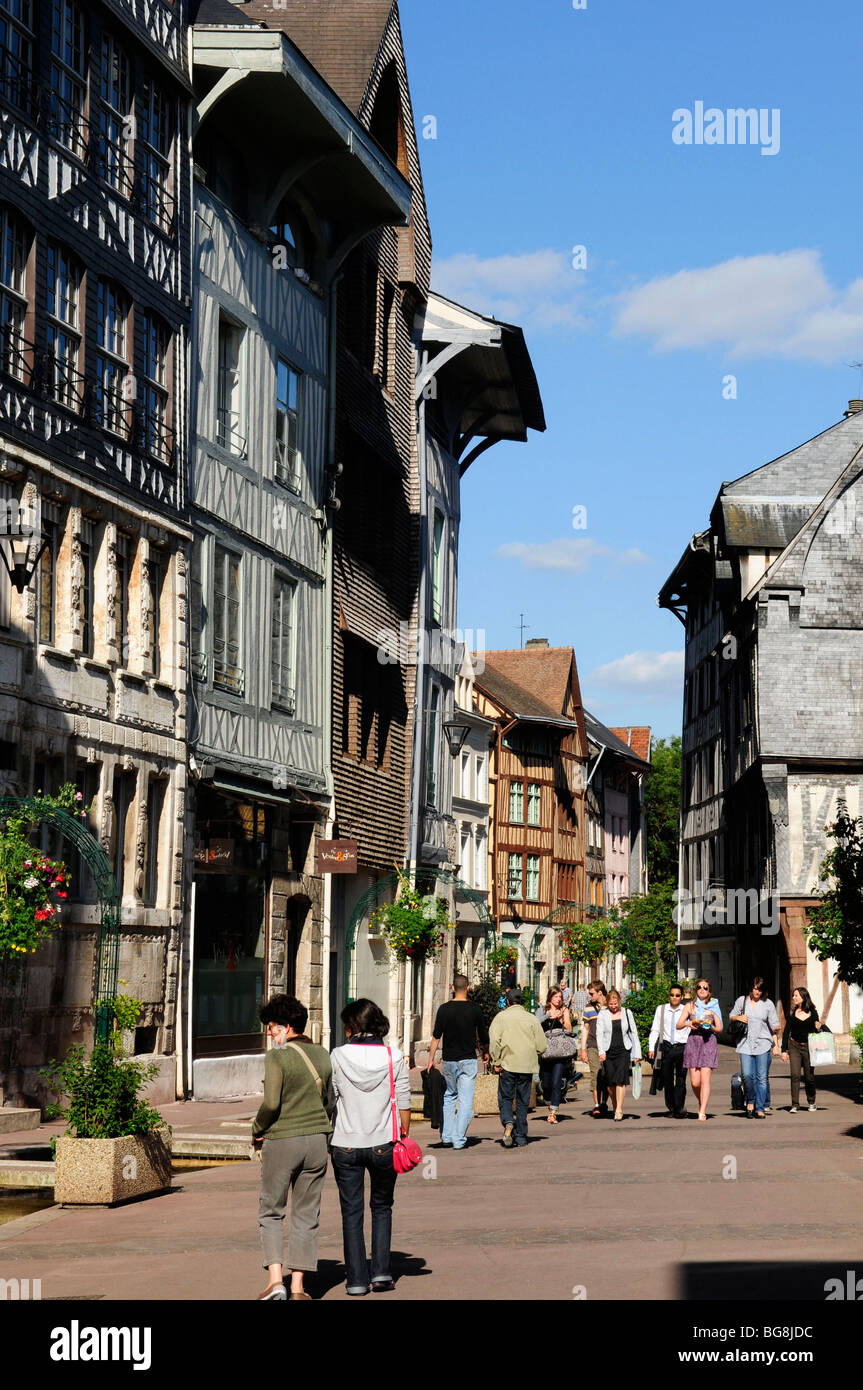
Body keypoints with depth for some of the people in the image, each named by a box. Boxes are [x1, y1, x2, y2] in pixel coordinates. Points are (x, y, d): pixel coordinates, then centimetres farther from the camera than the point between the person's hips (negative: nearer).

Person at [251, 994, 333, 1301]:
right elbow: (330, 1102, 13)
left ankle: (276, 1280, -4)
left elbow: (271, 1103, -17)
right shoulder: (322, 1056, 7)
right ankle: (298, 1287, 9)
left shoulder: (277, 1057, -12)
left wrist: (257, 1131, -2)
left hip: (281, 1141, -5)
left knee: (271, 1212, 9)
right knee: (306, 1216, 10)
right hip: (317, 1141, 5)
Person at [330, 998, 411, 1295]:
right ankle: (381, 1272, 10)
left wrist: (326, 1139, 12)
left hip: (346, 1145, -1)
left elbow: (329, 1100, -1)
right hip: (383, 1144, 1)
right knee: (382, 1207, 18)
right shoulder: (394, 1057, -6)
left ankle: (356, 1279, 9)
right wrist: (403, 1137, 11)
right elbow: (404, 1104, -2)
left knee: (351, 1212, 10)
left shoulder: (339, 1056, -7)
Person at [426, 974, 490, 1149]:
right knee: (466, 1100, 0)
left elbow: (436, 1036, -4)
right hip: (468, 1060, -2)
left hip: (449, 1060, 2)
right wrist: (485, 1052, 22)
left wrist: (431, 1059, 1)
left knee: (448, 1097, 17)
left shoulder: (444, 1009, -4)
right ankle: (459, 1139, -5)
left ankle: (446, 1136, 13)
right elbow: (483, 1035, 5)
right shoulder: (475, 1009, -5)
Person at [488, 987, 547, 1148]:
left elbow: (494, 1040, -11)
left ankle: (508, 1123, -20)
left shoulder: (501, 1017, 1)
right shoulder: (531, 1018, 5)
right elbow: (542, 1045, 3)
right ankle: (521, 1138, 10)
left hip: (508, 1064, -2)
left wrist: (496, 1062, -4)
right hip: (527, 1066, 2)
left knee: (505, 1098, 8)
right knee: (523, 1102, 9)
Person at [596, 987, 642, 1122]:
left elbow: (633, 1033, 11)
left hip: (623, 1050, -1)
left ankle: (619, 1110, -17)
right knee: (610, 1083, 1)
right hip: (608, 1051, 1)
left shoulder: (626, 1013, 8)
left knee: (620, 1080, -14)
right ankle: (615, 1108, 19)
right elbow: (599, 1033, -3)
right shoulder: (603, 1014, 4)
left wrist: (637, 1053, 6)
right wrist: (601, 1051, -16)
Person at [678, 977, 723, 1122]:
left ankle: (702, 1112, -12)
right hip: (693, 1041, 1)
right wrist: (688, 1024, -10)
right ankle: (701, 1103, 23)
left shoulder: (714, 1007, 11)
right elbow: (678, 1025, 10)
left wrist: (710, 1027, -10)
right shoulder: (690, 1006, 12)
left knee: (705, 1079, -12)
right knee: (695, 1081, -4)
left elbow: (720, 1028, 8)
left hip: (708, 1041, -1)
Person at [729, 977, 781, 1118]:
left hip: (763, 1044, 0)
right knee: (747, 1075, -13)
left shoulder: (768, 1004, 7)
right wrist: (739, 1018, -4)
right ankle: (751, 1101, 11)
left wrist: (776, 1045, 3)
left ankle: (760, 1108, 3)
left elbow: (774, 1026, 10)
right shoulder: (742, 1001, 8)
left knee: (762, 1078, -3)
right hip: (745, 1044, 0)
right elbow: (731, 1016, 19)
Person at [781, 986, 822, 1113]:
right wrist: (784, 1050, 0)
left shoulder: (812, 1012, 2)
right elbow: (786, 1032, 4)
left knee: (809, 1076, 7)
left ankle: (811, 1102, 28)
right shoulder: (792, 1013, 2)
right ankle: (794, 1105, -9)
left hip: (808, 1047, 0)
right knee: (795, 1076, -10)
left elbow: (815, 1031, 12)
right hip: (794, 1047, 0)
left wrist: (818, 1028, -12)